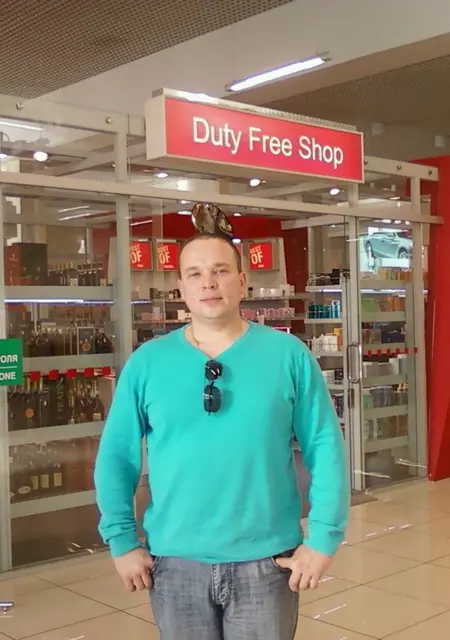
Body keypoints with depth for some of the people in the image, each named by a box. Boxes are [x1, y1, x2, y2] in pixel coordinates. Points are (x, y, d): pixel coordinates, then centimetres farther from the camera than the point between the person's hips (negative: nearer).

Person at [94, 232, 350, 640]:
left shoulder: (288, 355, -4)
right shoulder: (147, 362, -2)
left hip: (267, 561, -1)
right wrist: (122, 542, -3)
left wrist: (323, 539, -8)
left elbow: (325, 448, -4)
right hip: (175, 562, 1)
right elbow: (116, 456, 1)